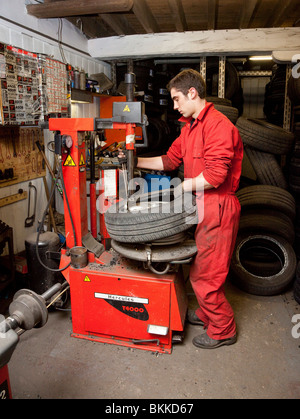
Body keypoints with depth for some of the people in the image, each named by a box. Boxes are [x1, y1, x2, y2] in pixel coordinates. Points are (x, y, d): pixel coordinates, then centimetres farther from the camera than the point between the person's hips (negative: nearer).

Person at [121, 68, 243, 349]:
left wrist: (179, 187, -14)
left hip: (216, 208, -9)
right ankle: (207, 314, 40)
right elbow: (170, 160, 19)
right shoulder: (190, 127, 16)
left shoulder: (218, 125, -16)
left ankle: (222, 330, 22)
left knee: (204, 275, 1)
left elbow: (214, 176, -23)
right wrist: (135, 162, 14)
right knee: (201, 269, 19)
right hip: (201, 206, 9)